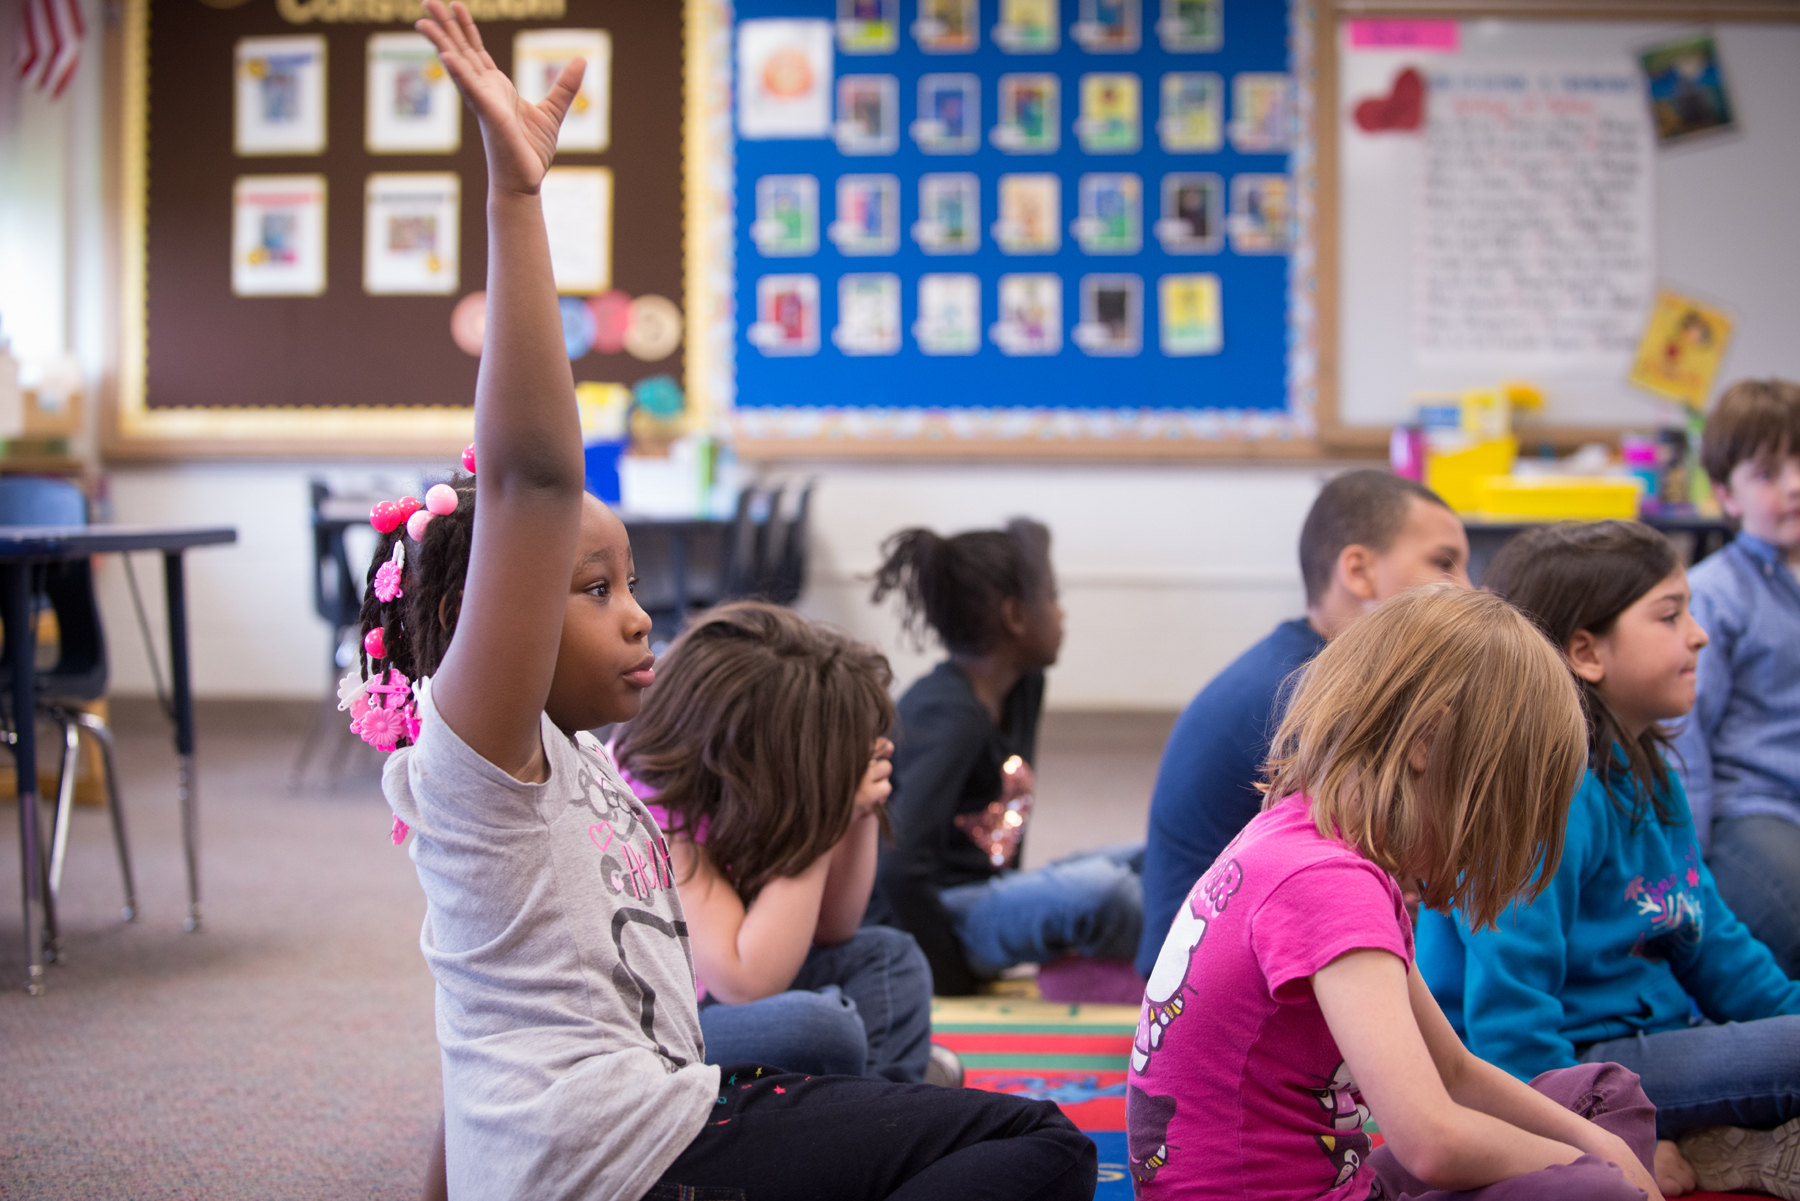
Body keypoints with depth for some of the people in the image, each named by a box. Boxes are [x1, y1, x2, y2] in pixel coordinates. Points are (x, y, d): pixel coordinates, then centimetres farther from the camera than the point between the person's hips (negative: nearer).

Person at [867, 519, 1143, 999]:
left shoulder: (1023, 687, 7)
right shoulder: (949, 716, -21)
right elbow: (900, 867, -30)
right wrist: (949, 974, -22)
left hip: (987, 892, 10)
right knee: (1093, 889, -31)